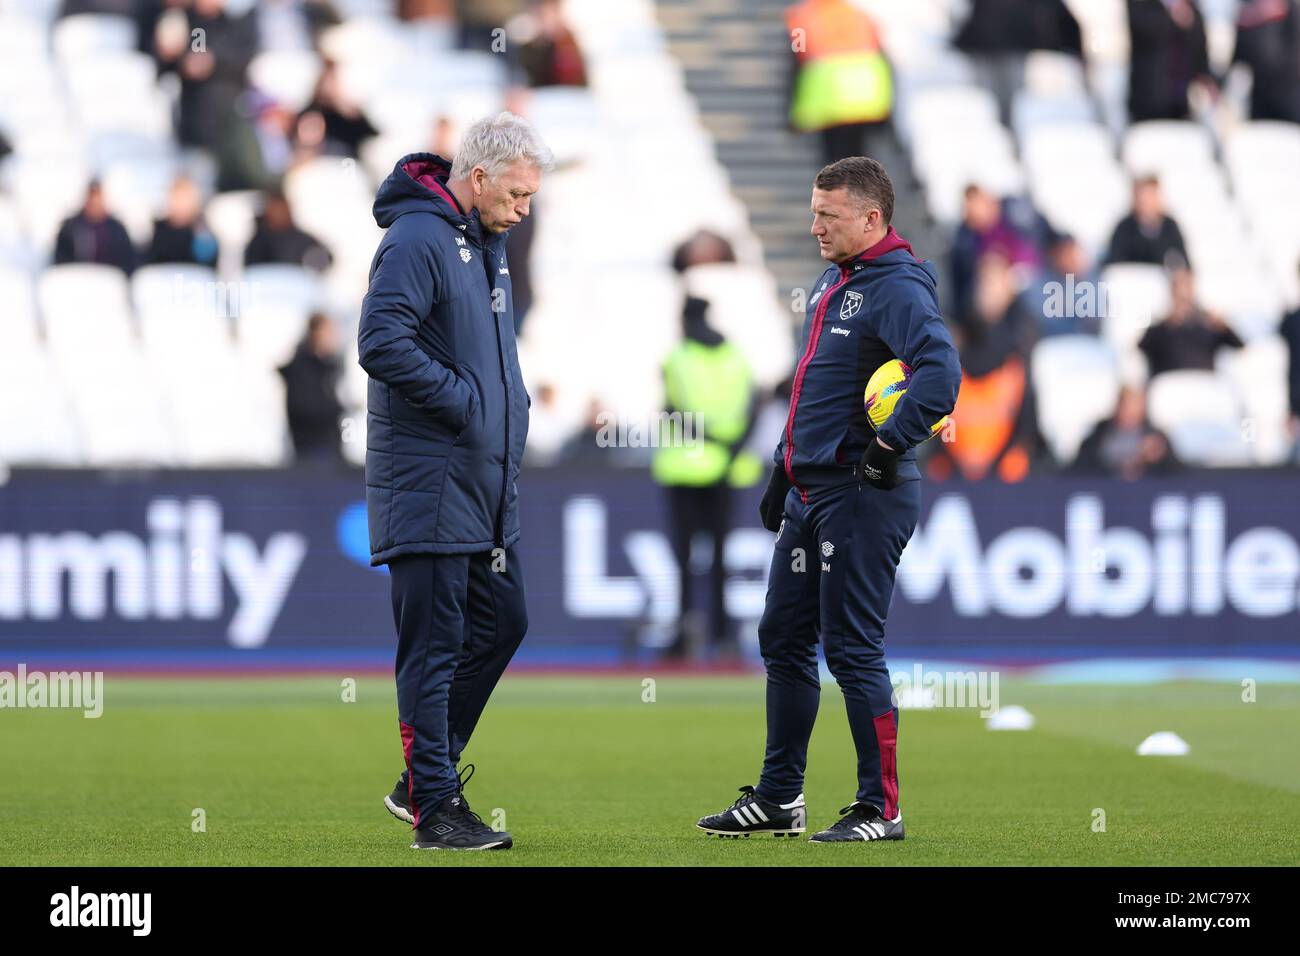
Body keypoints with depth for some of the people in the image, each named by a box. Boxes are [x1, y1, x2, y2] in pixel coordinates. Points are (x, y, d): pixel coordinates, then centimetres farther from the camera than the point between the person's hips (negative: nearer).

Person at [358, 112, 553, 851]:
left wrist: (510, 403, 11)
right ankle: (437, 808, -1)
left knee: (502, 622, 14)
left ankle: (423, 780, 23)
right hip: (430, 487, -10)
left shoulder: (488, 244, 15)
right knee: (434, 645, -5)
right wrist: (464, 399, -20)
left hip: (489, 481, 10)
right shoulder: (417, 241, -15)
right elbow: (381, 344, -25)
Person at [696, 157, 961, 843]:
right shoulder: (832, 283, 15)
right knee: (783, 640, 13)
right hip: (808, 492, 10)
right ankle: (778, 799, 22)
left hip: (862, 497, -10)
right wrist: (784, 468, 22)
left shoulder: (898, 289, -16)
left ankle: (881, 809, 2)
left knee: (852, 650, -6)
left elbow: (940, 373, -31)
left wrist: (889, 447, -25)